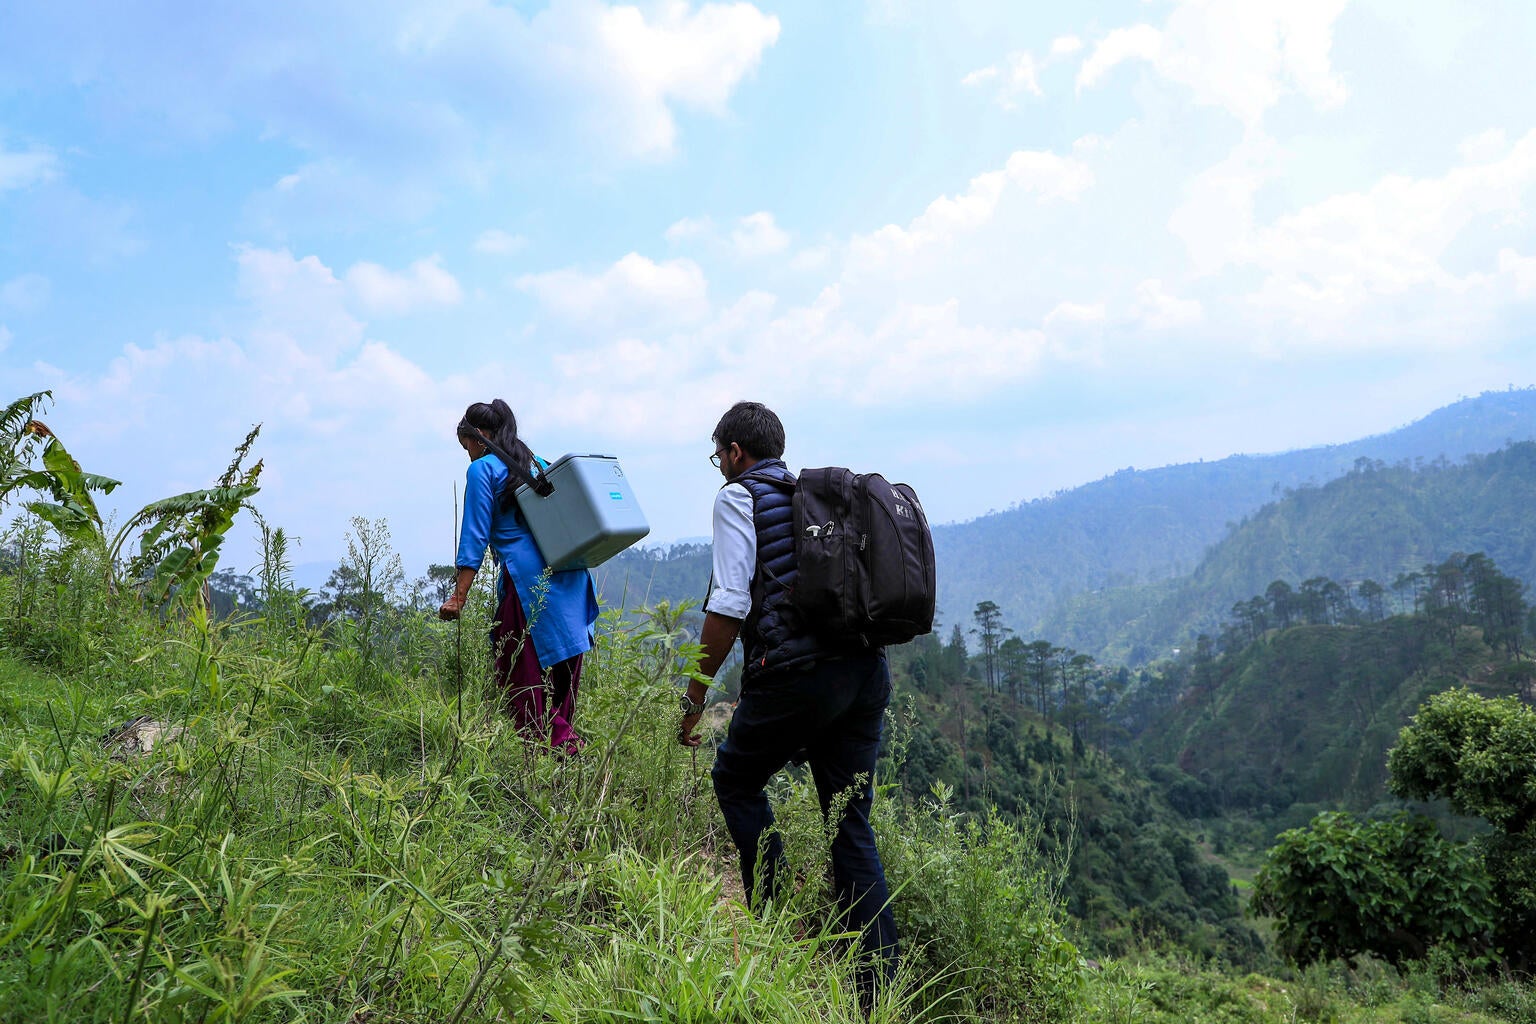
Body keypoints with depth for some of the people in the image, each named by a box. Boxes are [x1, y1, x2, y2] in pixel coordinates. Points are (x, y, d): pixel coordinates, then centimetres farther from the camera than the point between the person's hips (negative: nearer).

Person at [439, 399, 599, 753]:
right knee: (560, 679, 12)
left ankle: (558, 746, -5)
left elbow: (475, 538, -7)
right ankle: (565, 743, 15)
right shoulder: (537, 462, 21)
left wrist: (459, 597, -8)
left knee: (519, 681, 1)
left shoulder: (483, 469, 0)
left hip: (529, 581, -7)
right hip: (569, 578, 7)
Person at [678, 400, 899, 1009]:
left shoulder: (738, 497, 1)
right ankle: (880, 988, 12)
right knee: (852, 824, 11)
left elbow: (729, 605, -9)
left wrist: (695, 694, -1)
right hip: (868, 671, 7)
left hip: (797, 673, -7)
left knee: (735, 781, 18)